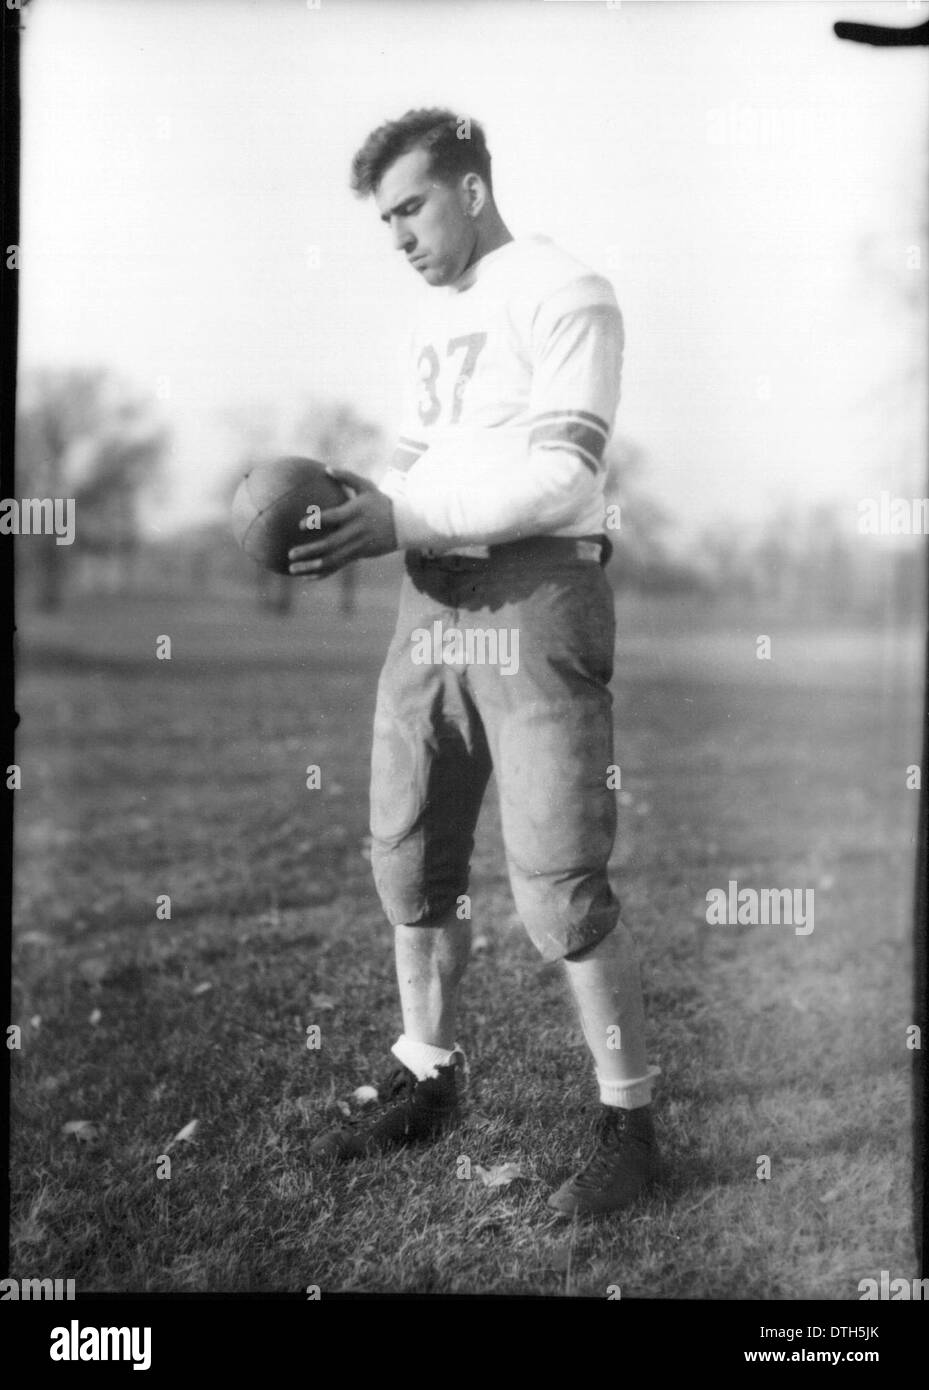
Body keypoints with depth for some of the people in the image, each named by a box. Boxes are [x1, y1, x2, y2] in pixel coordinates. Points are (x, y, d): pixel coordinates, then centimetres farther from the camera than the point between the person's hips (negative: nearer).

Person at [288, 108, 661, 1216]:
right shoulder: (434, 317, 21)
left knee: (556, 882, -7)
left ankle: (628, 1123, 9)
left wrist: (404, 523, -21)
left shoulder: (565, 294, -4)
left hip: (536, 601, -8)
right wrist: (349, 513, 0)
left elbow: (560, 479, -15)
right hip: (430, 606, 8)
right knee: (408, 857, 10)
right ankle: (426, 1082, 27)